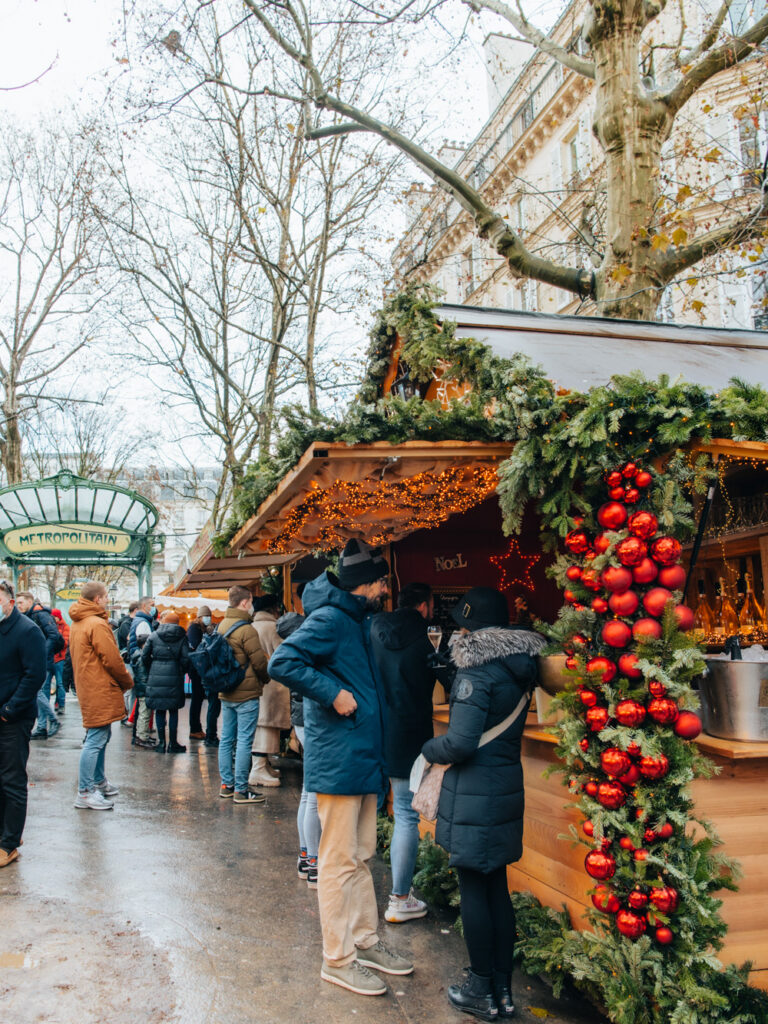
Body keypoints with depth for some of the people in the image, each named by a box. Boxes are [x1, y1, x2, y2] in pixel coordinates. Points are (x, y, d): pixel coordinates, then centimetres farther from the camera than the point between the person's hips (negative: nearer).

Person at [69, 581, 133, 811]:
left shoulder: (77, 623, 13)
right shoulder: (97, 624, -18)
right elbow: (112, 660, -17)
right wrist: (127, 682, -1)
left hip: (88, 687, 10)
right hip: (100, 691, -10)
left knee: (99, 738, 19)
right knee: (96, 740, -6)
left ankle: (99, 782, 30)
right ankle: (85, 792, -1)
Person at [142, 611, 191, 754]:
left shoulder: (153, 636, 2)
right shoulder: (182, 637, 1)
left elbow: (144, 656, 1)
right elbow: (186, 659, -6)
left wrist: (150, 671, 15)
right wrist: (183, 672, 11)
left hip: (156, 677, 0)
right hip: (174, 678, 0)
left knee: (159, 711, 8)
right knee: (173, 711, 8)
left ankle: (161, 743, 11)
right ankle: (173, 743, 11)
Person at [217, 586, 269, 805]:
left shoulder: (222, 626, 9)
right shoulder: (246, 629, -18)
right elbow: (259, 661, -15)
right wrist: (266, 679, 4)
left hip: (226, 692, 9)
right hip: (246, 694, -9)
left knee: (226, 739, 13)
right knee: (244, 741, -3)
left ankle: (227, 784, 21)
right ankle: (241, 790, 1)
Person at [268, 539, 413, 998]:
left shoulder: (360, 620, 13)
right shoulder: (330, 619, -16)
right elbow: (282, 662, -27)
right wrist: (333, 693, -25)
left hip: (364, 757, 9)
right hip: (337, 759, -9)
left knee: (361, 856, 18)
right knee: (340, 861, 2)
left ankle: (366, 941, 30)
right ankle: (338, 959, 15)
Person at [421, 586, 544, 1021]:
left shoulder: (478, 672, -19)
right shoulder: (519, 668, 6)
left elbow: (461, 742, -23)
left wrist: (429, 749, -2)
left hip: (474, 793, -8)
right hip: (508, 786, 8)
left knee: (473, 891, 6)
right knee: (498, 889, 17)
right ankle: (502, 989, 28)